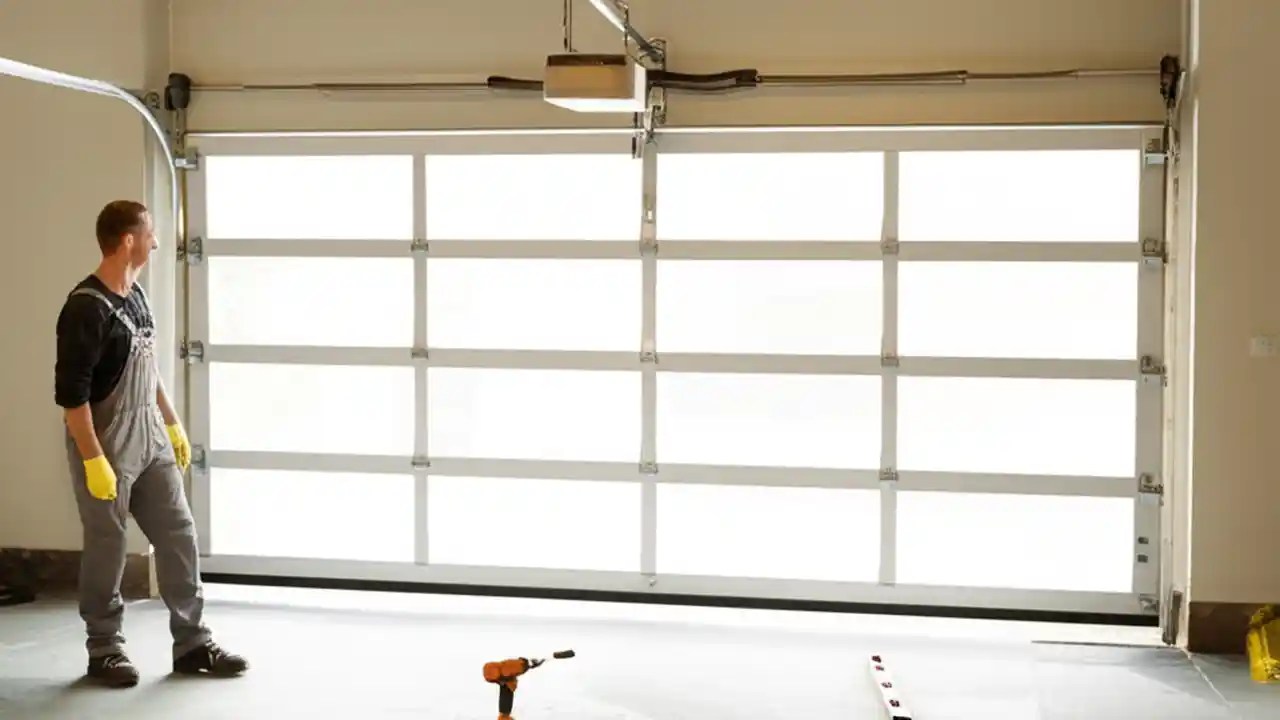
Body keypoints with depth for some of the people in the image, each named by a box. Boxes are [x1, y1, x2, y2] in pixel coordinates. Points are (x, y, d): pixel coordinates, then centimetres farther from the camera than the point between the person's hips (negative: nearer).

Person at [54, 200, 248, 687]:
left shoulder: (136, 295, 9)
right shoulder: (86, 307, -18)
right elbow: (70, 392, -20)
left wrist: (173, 424, 19)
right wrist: (93, 460, -21)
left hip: (150, 441, 8)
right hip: (106, 446, -8)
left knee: (179, 535, 7)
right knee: (107, 548, 4)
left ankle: (192, 644, 15)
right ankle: (104, 650, 19)